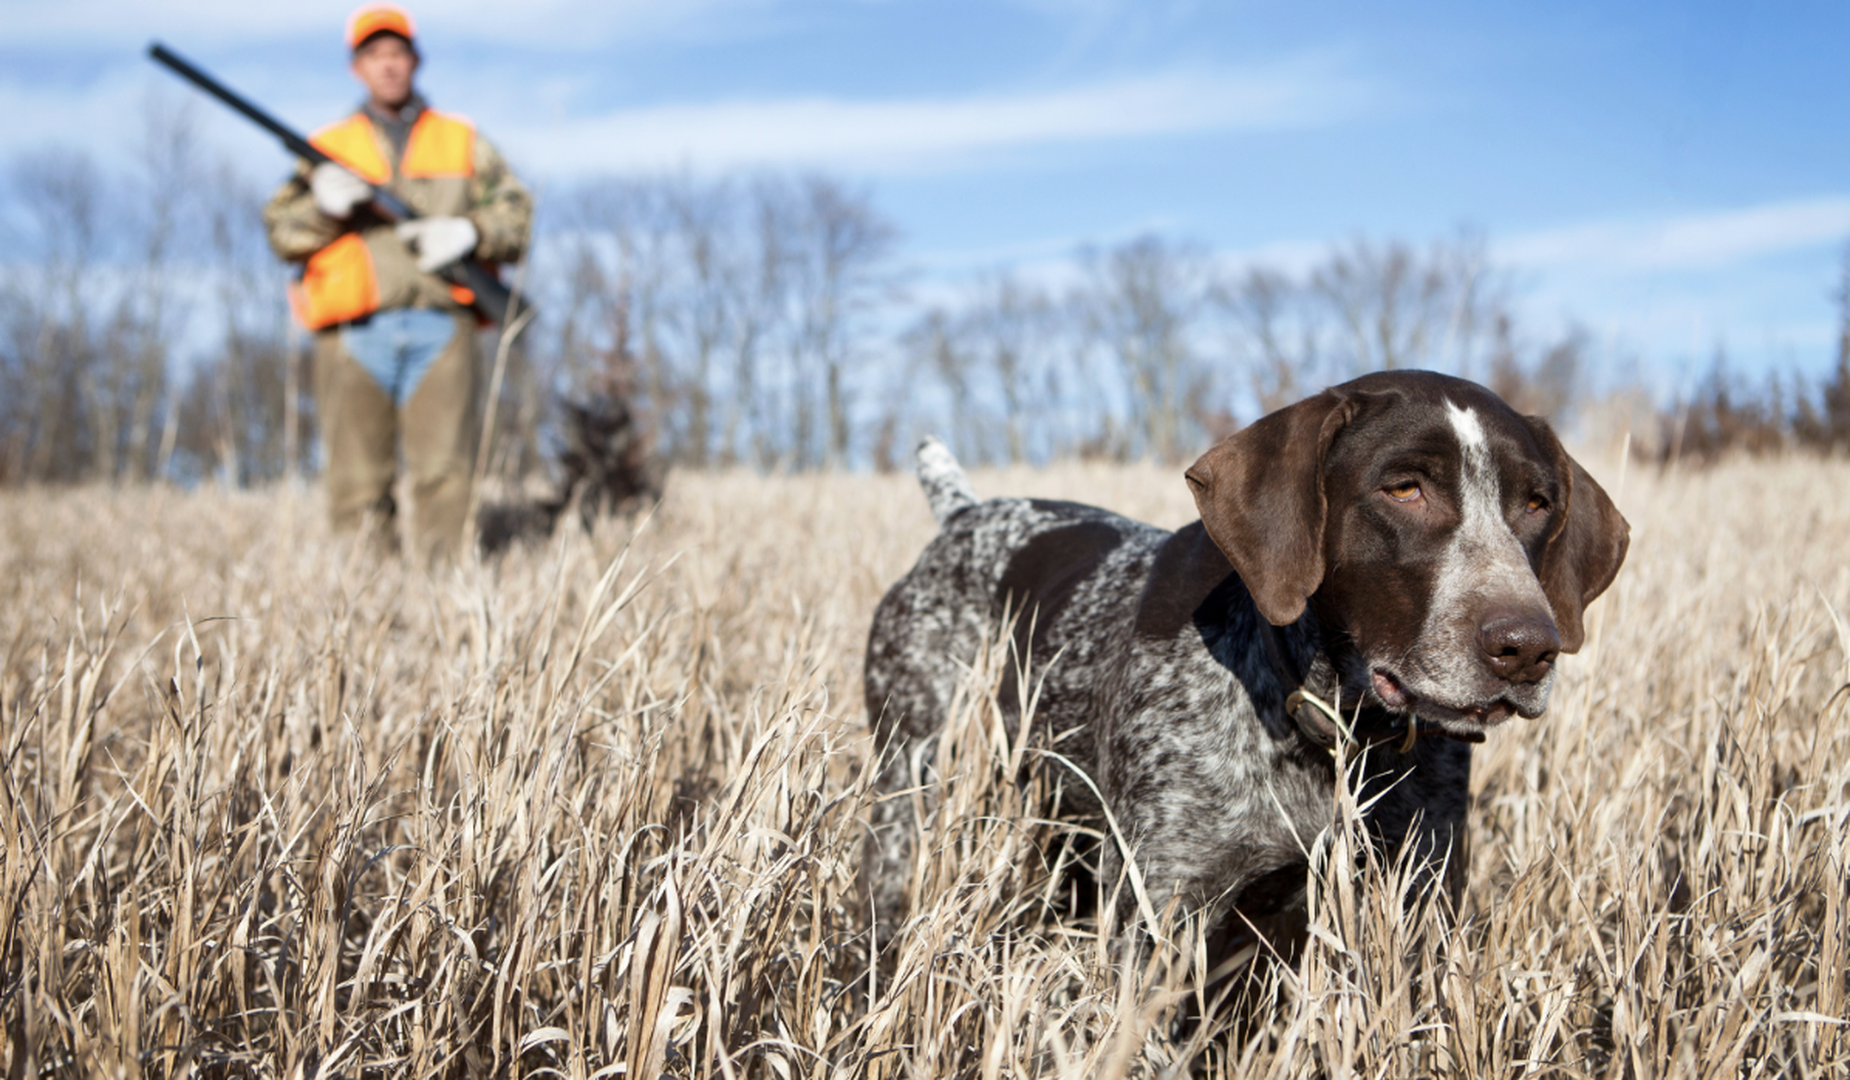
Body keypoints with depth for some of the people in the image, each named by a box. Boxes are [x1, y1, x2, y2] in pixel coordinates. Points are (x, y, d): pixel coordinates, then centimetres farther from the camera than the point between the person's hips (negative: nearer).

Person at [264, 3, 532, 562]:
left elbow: (515, 213, 13)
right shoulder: (327, 147, 16)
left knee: (444, 474, -8)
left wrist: (468, 232, -7)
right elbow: (281, 232, 9)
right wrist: (323, 206, -12)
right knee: (357, 485, -1)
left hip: (440, 328, 0)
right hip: (356, 332, 0)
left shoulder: (463, 141, 18)